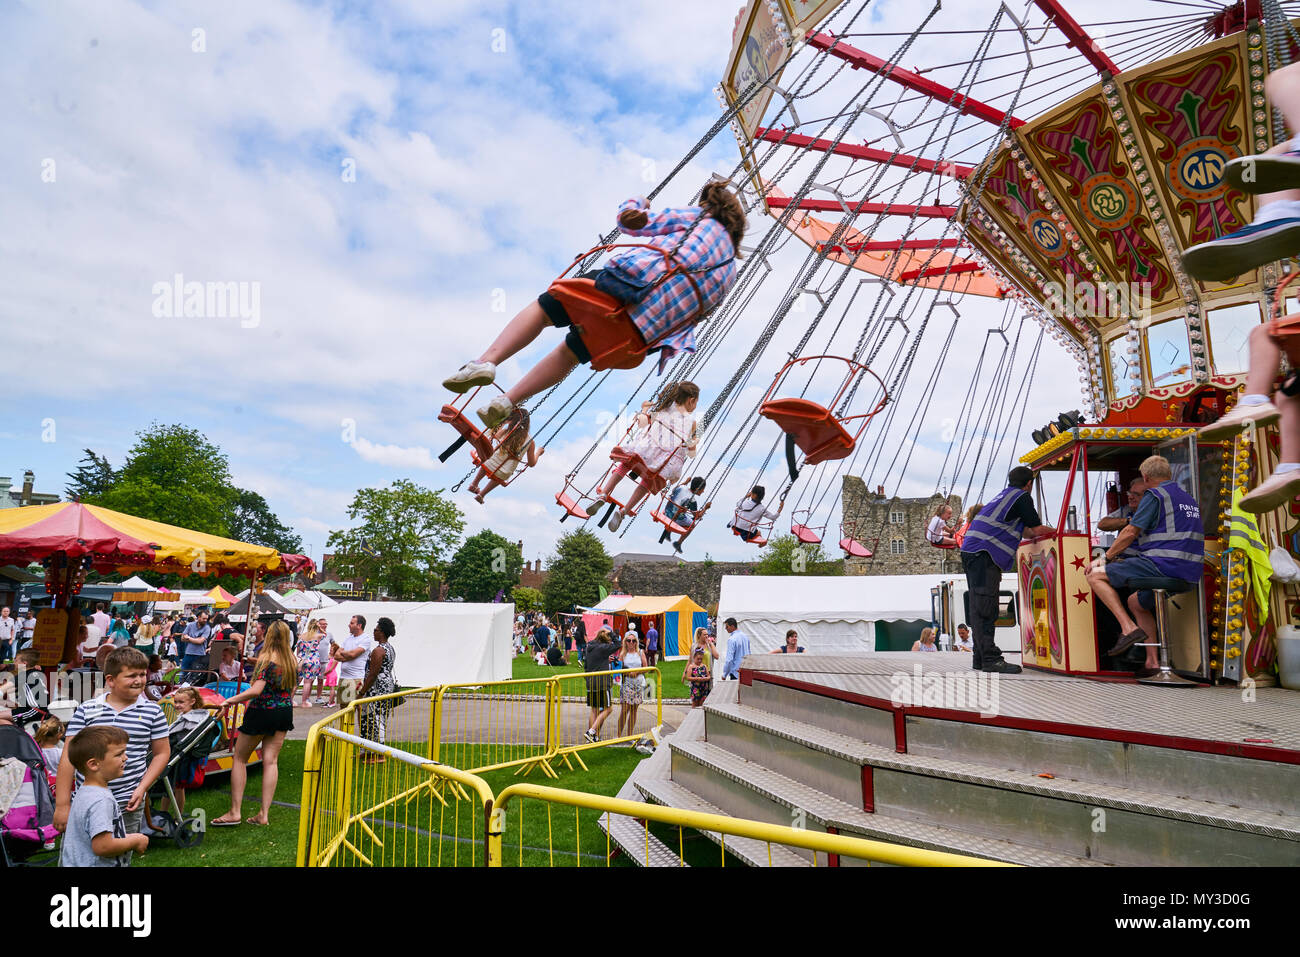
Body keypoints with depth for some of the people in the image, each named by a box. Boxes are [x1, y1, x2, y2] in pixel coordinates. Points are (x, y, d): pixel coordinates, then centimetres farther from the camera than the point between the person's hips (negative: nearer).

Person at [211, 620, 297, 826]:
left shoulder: (266, 658, -15)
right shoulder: (293, 660, 4)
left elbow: (257, 690, -24)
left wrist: (230, 700, -17)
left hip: (262, 711, -6)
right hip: (284, 712, 6)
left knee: (240, 759, 10)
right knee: (271, 760, 8)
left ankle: (235, 812, 11)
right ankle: (264, 814, 8)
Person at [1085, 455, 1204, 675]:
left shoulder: (1154, 495, -4)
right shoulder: (1189, 500, 23)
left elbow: (1130, 533, -8)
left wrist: (1106, 557, 3)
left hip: (1163, 566, -9)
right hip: (1190, 575, 9)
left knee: (1096, 575, -3)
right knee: (1135, 601, 28)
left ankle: (1129, 628, -12)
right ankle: (1152, 662, 20)